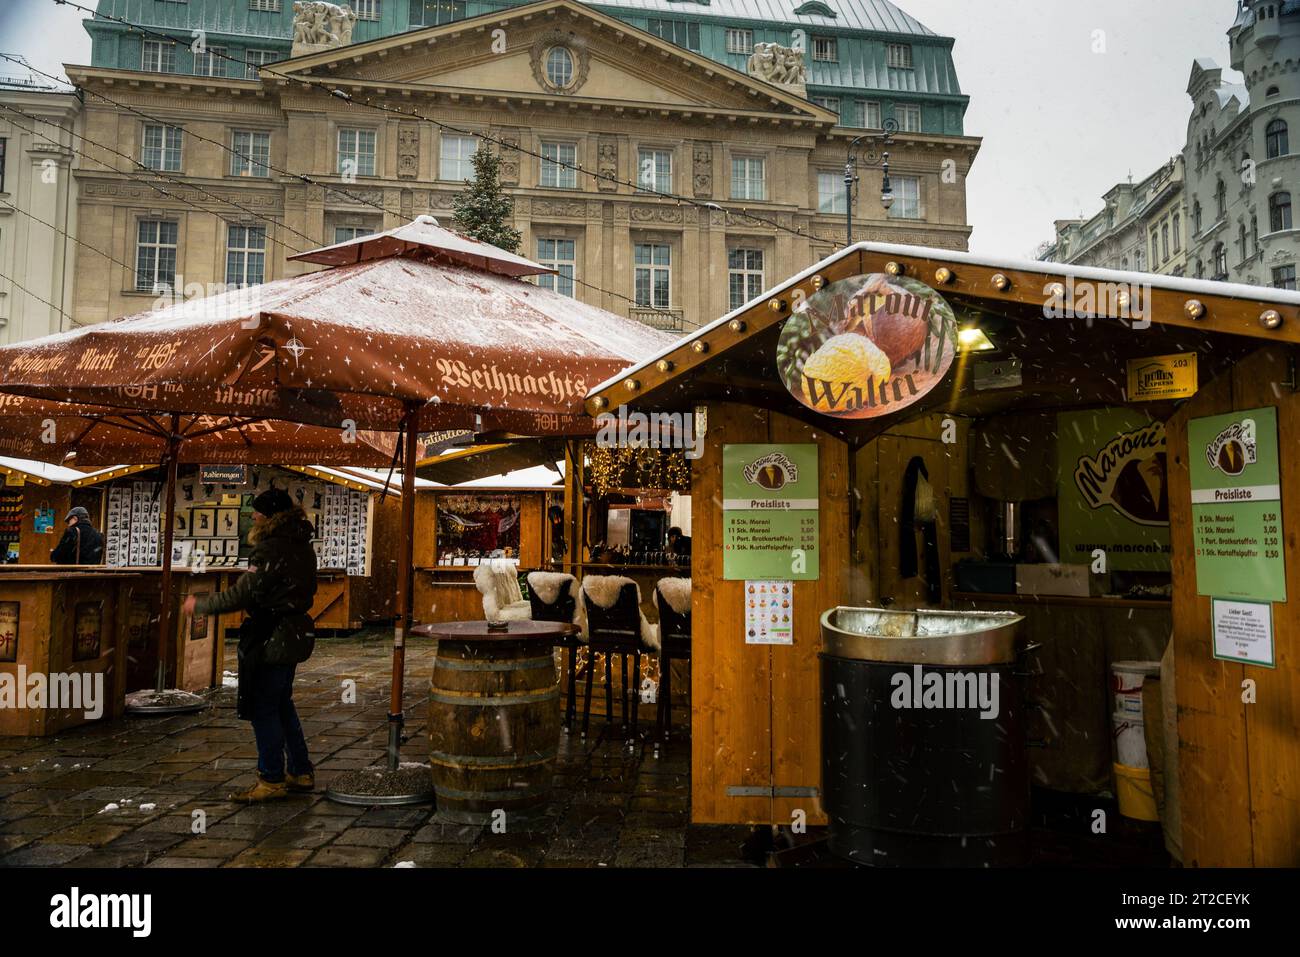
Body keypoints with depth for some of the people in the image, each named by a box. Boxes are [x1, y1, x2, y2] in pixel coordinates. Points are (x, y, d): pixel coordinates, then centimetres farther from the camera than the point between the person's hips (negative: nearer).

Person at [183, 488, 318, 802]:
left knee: (263, 709, 2)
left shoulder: (271, 549, -19)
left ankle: (272, 780, 11)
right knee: (282, 705, 19)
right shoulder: (302, 546, 9)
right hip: (294, 634, 10)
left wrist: (199, 605, -5)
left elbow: (242, 594, -19)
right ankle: (301, 772, 26)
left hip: (271, 640, -10)